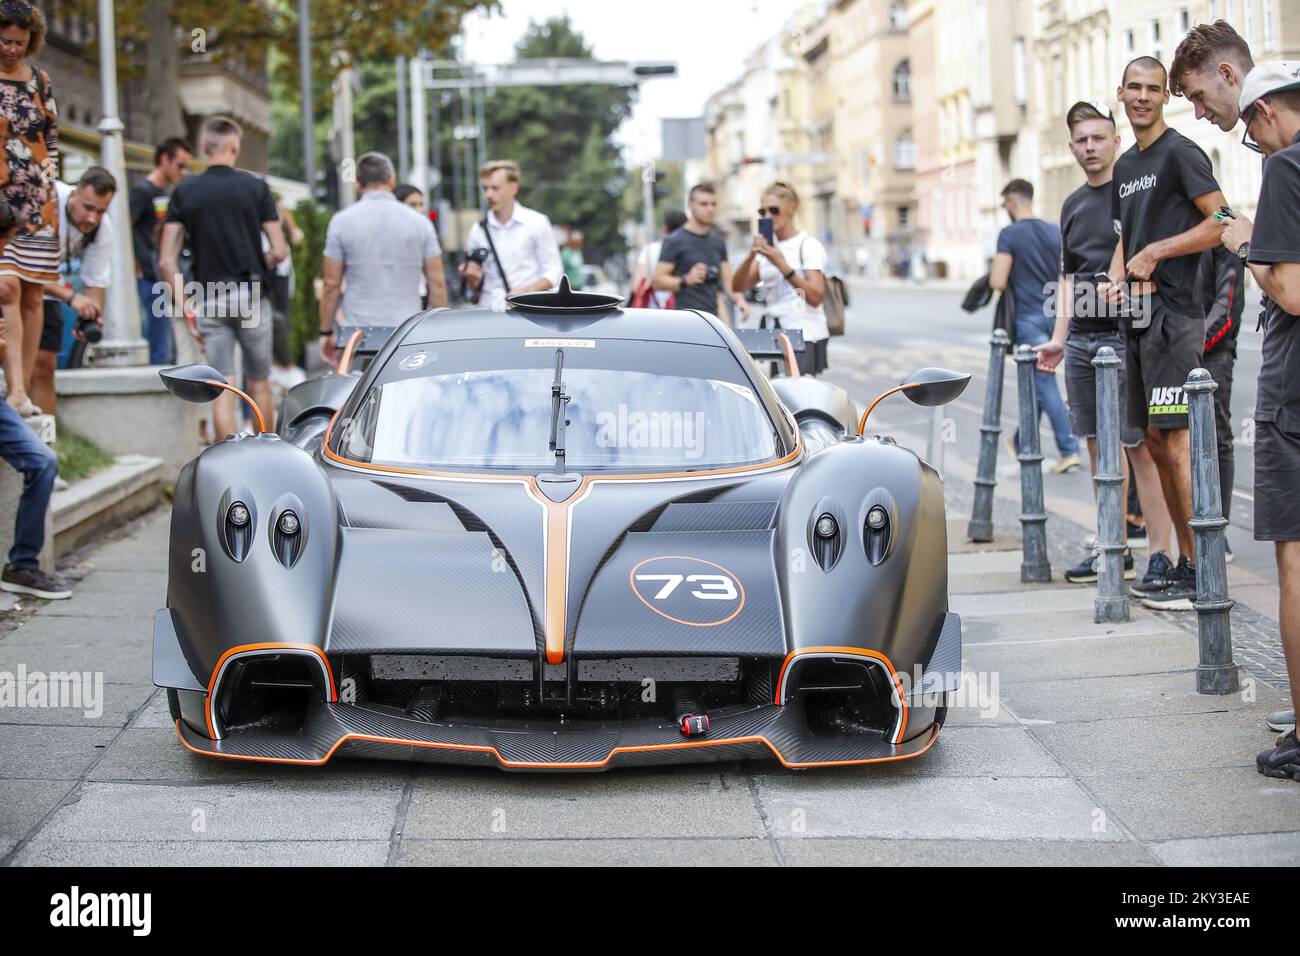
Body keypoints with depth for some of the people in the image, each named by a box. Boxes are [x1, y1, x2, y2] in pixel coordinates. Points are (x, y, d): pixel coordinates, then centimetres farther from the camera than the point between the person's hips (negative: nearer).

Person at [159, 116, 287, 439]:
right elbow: (279, 251, -4)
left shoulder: (185, 191, 3)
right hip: (251, 297, -1)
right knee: (258, 384, 11)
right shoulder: (255, 187, 0)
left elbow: (167, 261, -2)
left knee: (222, 390, 0)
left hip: (209, 300, 1)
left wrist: (185, 309, 0)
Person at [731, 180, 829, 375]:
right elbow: (738, 287, 5)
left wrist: (782, 265, -22)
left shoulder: (808, 245, -4)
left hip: (804, 337, -6)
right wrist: (751, 257, -12)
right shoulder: (766, 248, 15)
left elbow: (816, 297, -15)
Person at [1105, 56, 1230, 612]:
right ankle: (1183, 561, 15)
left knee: (1175, 436, -12)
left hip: (1174, 314, -9)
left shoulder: (1180, 153, -6)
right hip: (1138, 316, 9)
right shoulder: (1125, 166, 19)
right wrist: (1117, 278, 7)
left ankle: (1202, 572, -10)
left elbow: (1221, 222, -14)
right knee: (1155, 440, 9)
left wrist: (1155, 253, -13)